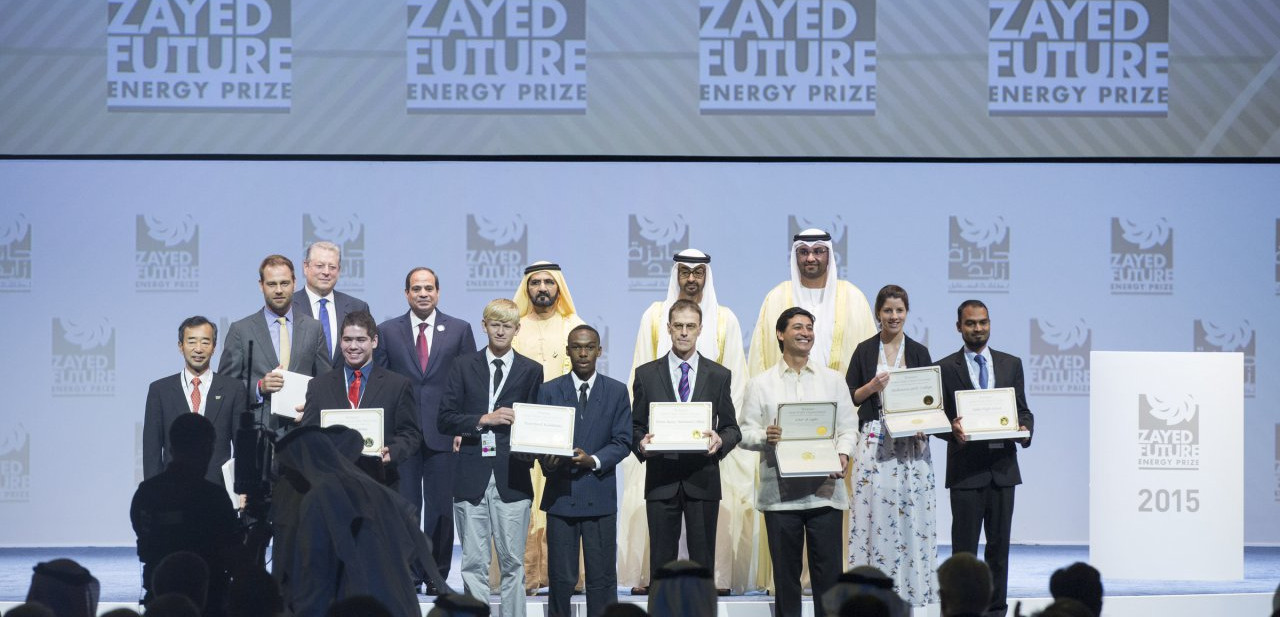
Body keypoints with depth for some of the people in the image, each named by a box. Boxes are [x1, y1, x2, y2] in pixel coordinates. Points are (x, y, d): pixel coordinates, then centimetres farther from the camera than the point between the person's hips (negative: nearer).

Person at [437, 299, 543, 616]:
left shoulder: (531, 371, 9)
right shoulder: (464, 367, 10)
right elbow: (445, 419, 3)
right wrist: (483, 420, -11)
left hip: (512, 478, -1)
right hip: (472, 478, 1)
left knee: (513, 563, 0)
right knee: (474, 564, 2)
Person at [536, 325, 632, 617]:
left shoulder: (617, 392, 7)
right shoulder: (549, 391, 7)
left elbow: (622, 442, 2)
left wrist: (594, 460, -15)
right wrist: (547, 462, -18)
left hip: (600, 496, 0)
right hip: (561, 494, 0)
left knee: (602, 578, 1)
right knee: (561, 578, 1)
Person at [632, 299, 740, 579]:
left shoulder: (719, 376, 9)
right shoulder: (646, 374, 8)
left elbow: (731, 428, 9)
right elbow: (636, 426, 10)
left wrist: (720, 440, -13)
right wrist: (641, 443, -12)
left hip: (703, 481, 0)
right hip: (661, 481, 0)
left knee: (703, 561, 1)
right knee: (661, 561, 2)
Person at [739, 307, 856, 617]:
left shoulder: (832, 380, 14)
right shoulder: (761, 384, 10)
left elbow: (848, 426, 12)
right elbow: (745, 432, 5)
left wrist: (843, 454, -8)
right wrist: (764, 437, -17)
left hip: (825, 490, 1)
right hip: (780, 494, -1)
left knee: (828, 573, -4)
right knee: (785, 574, 2)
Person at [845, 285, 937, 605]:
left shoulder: (918, 353, 8)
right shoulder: (865, 351, 7)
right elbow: (850, 397, 5)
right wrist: (872, 386, -12)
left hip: (911, 442, 1)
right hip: (875, 441, -1)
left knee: (911, 513, -3)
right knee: (874, 512, -5)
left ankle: (910, 589, 1)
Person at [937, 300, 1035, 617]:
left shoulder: (1011, 364, 11)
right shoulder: (945, 368, 3)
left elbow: (1023, 410, 13)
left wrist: (1024, 429, -9)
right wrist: (952, 429, -20)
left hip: (1002, 467, 3)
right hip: (965, 468, -3)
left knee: (999, 544, 7)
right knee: (964, 546, -2)